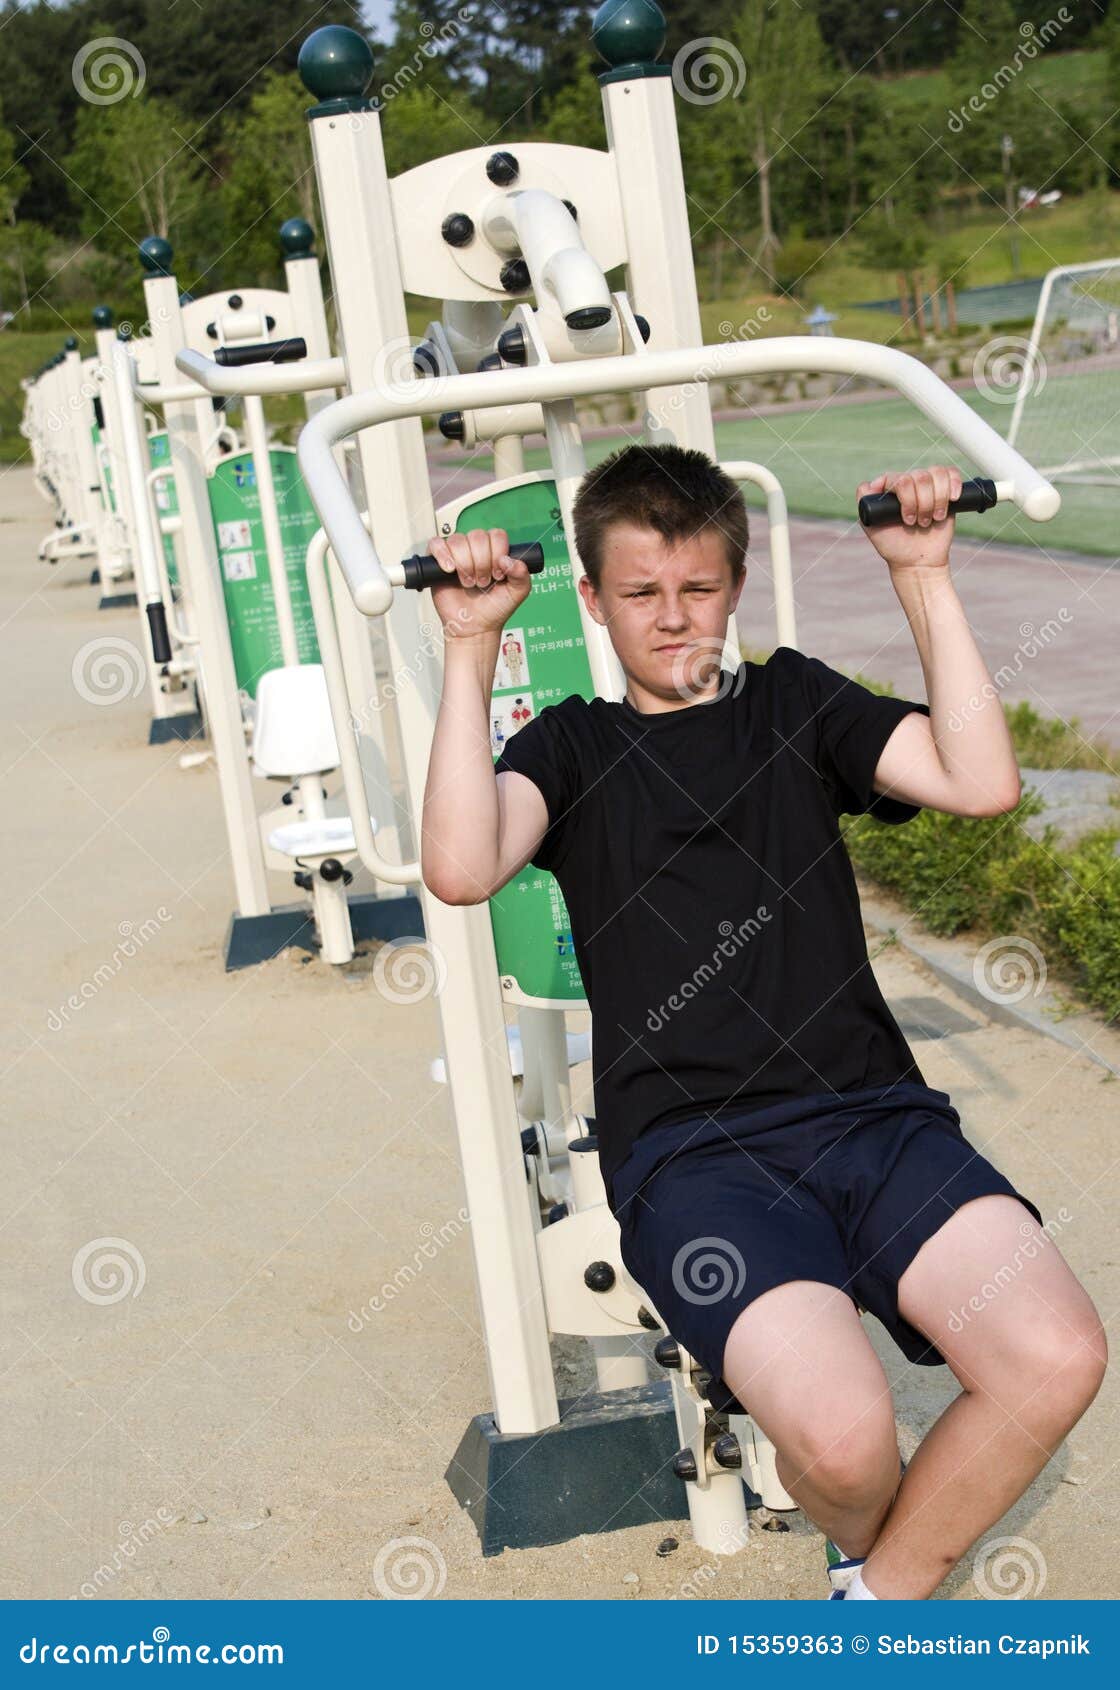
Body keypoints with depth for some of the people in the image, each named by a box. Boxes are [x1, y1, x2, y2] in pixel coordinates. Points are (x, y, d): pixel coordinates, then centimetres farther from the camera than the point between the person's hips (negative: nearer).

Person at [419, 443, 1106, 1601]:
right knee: (840, 1430, -29)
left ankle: (881, 1591, 3)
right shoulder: (571, 746, 14)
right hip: (689, 1148, -2)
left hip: (871, 1113, 3)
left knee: (1054, 1359, -24)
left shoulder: (793, 702, 19)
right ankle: (862, 1544, 10)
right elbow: (460, 868, -9)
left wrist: (924, 578, 2)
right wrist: (470, 647, -7)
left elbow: (983, 783, 2)